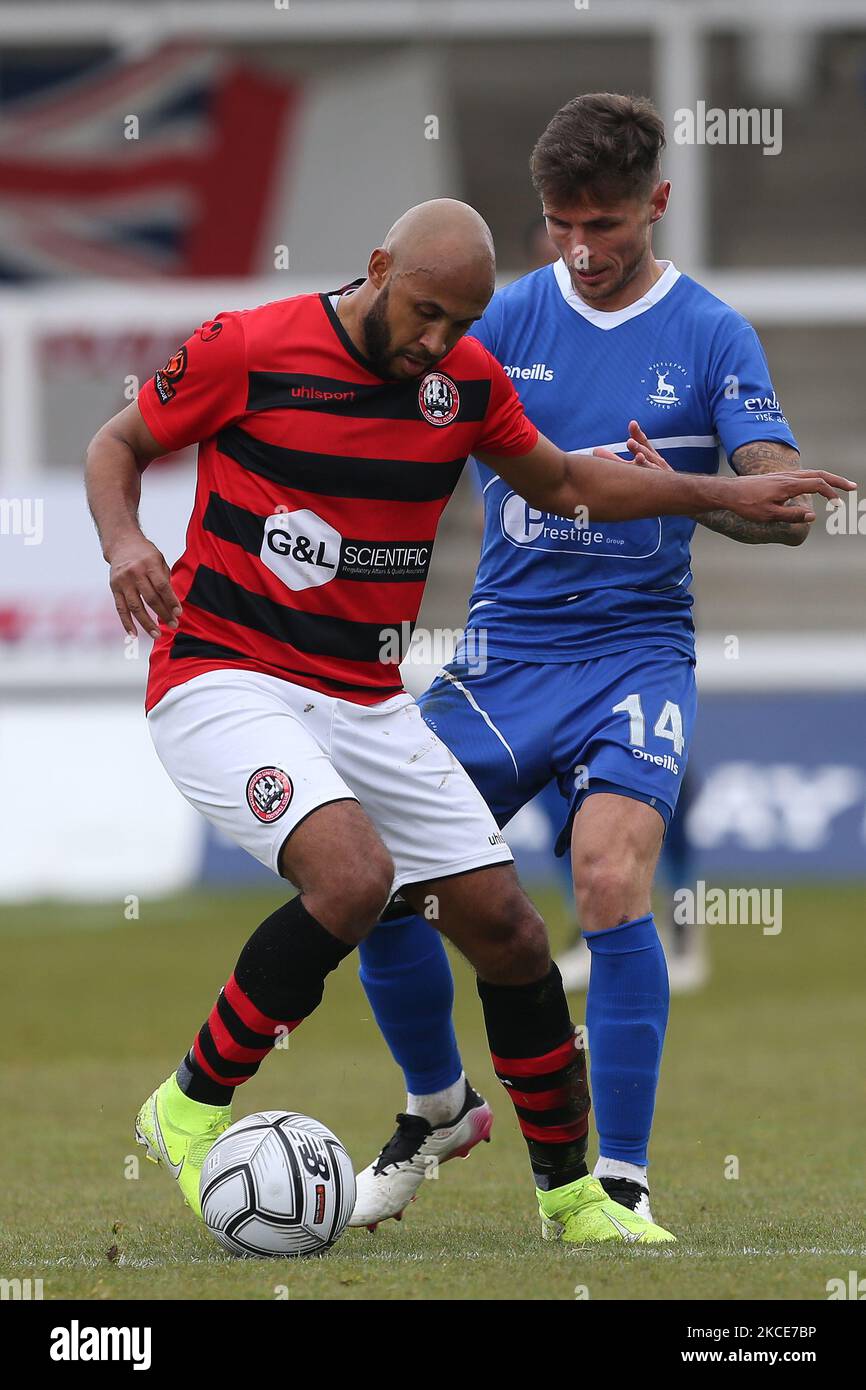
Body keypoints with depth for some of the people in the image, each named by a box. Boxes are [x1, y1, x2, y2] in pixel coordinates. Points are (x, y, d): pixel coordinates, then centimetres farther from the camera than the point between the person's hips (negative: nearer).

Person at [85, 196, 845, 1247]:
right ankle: (189, 1110, -13)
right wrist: (122, 539, -16)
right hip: (223, 678, -6)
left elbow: (562, 483, 21)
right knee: (354, 877, -31)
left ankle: (572, 1194, 19)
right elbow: (118, 444, 4)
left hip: (365, 699, 6)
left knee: (507, 929, 1)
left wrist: (726, 494, 17)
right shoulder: (245, 351, -11)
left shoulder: (467, 379, 3)